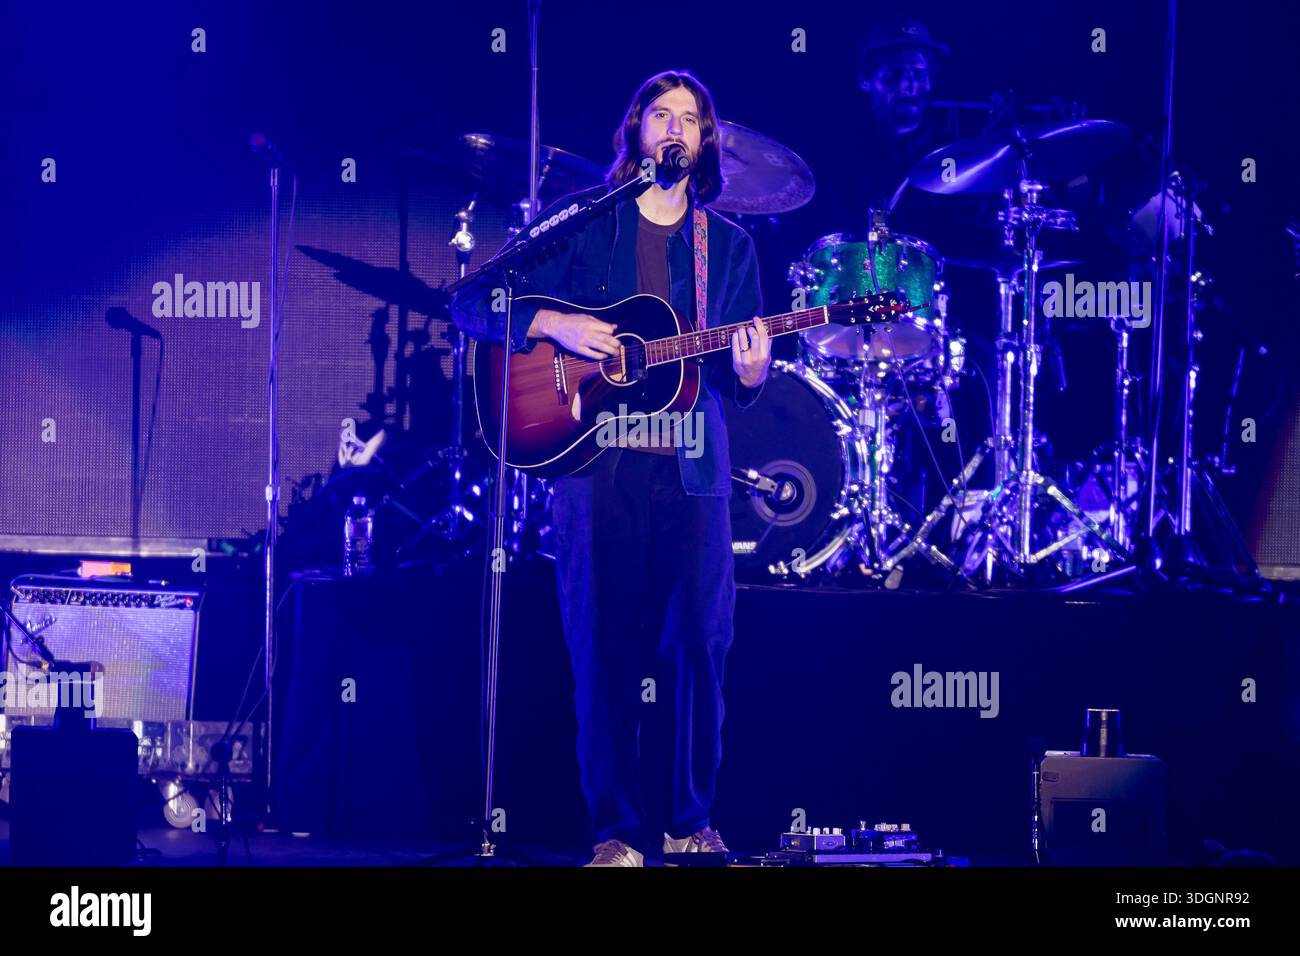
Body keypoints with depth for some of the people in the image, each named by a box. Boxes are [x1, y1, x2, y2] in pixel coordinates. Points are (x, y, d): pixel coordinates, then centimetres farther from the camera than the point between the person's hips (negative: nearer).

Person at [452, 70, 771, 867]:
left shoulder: (729, 246, 14)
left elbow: (736, 383, 12)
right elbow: (474, 303, 2)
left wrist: (750, 371, -12)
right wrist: (553, 324, -14)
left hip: (693, 469, 2)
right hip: (598, 463, -2)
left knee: (703, 644, 0)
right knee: (605, 650, -3)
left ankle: (692, 823, 14)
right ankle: (615, 832, 4)